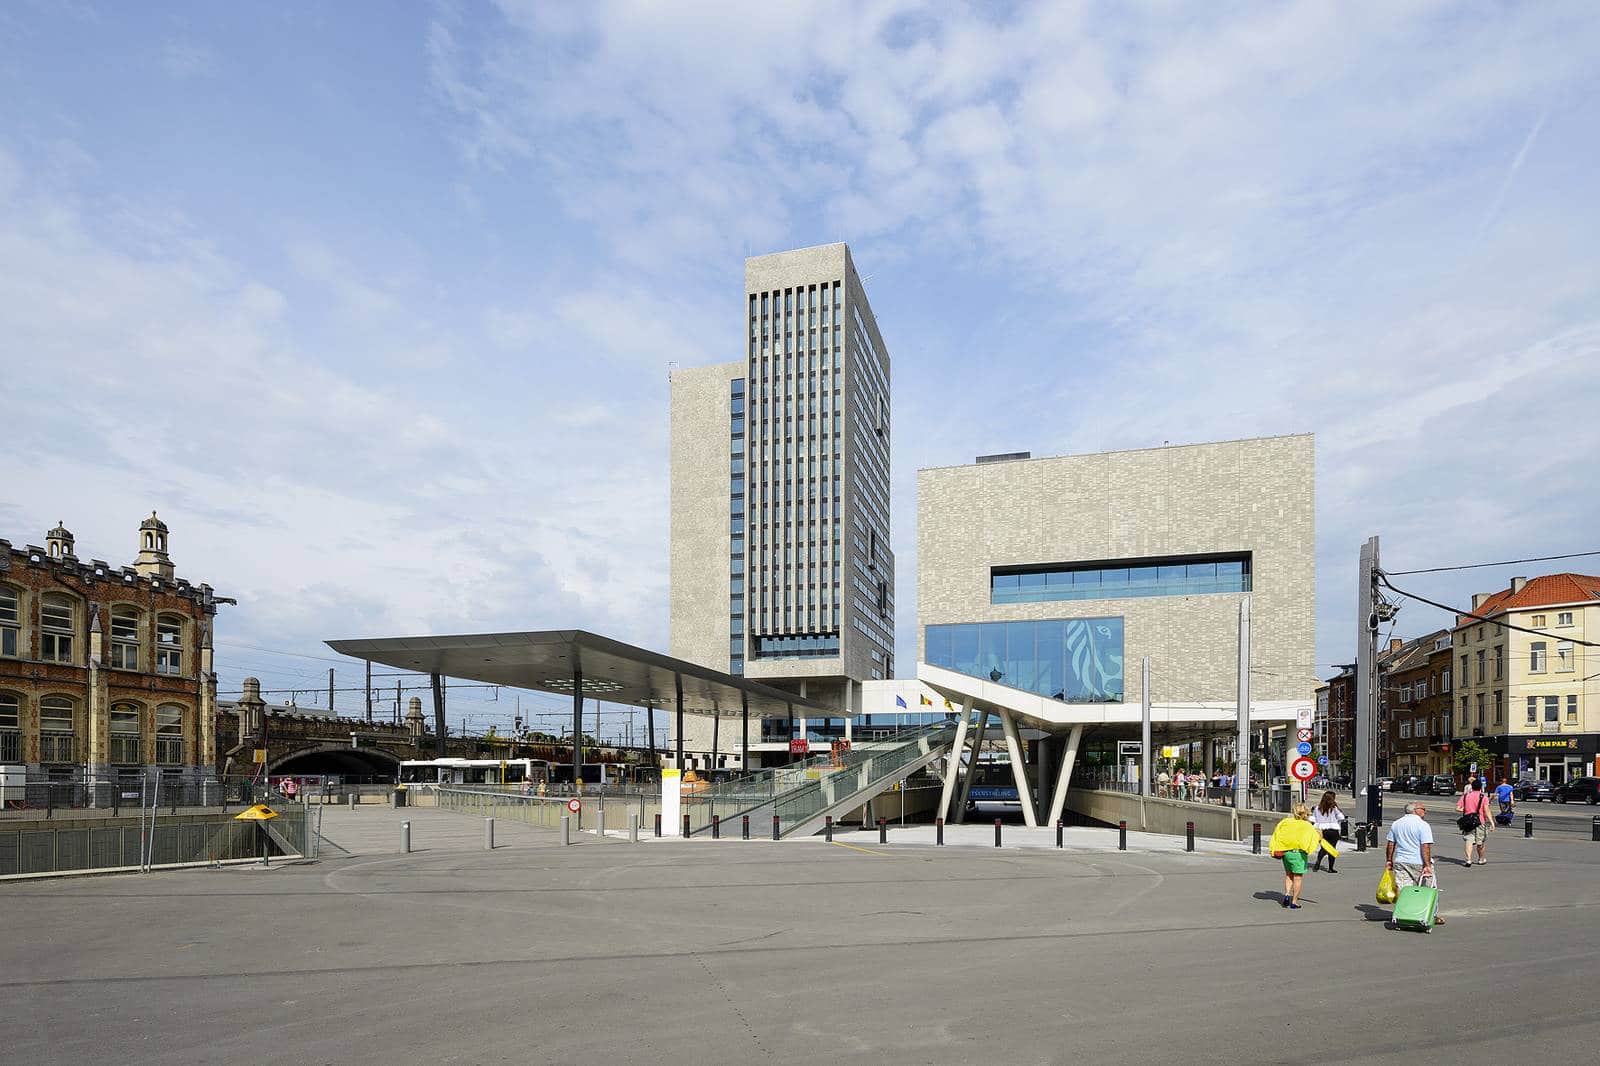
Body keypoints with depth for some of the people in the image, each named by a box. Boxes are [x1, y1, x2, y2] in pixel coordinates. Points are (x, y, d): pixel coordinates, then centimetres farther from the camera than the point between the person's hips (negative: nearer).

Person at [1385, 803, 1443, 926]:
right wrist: (1427, 865, -16)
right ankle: (1432, 916, 21)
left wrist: (1388, 861, 19)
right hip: (1418, 863, -5)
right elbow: (1425, 847, -16)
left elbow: (1390, 845, 12)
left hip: (1400, 862, 5)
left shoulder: (1396, 823, 10)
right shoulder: (1423, 825, -9)